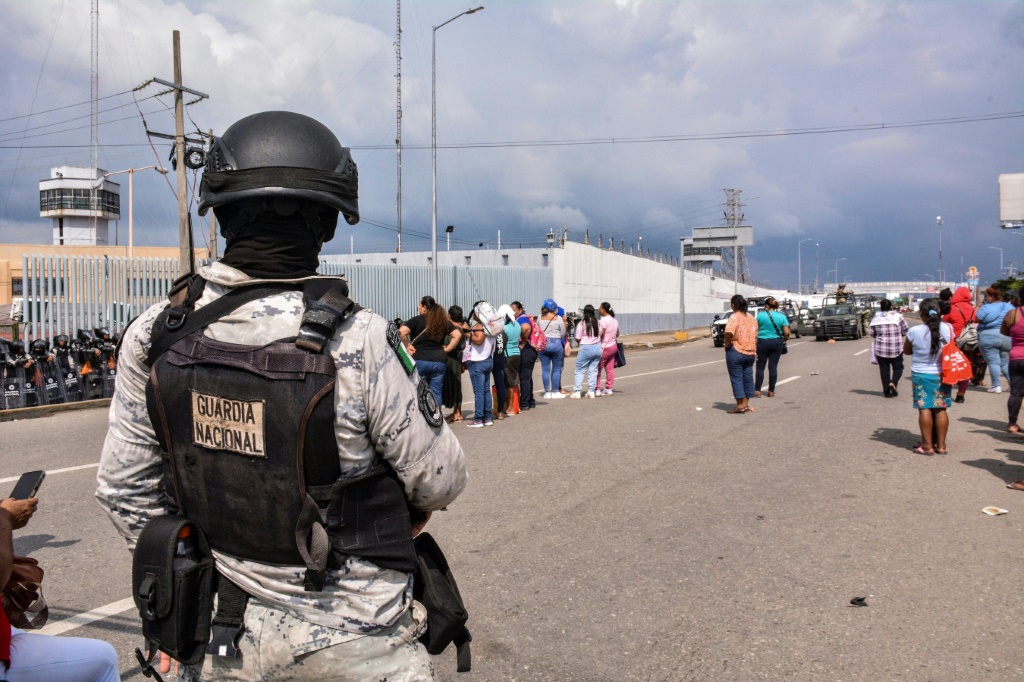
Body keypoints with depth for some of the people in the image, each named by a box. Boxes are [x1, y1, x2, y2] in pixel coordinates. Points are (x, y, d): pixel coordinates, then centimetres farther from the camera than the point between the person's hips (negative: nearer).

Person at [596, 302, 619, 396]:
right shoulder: (614, 320, 11)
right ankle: (608, 389, 12)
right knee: (610, 369, 9)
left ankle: (597, 389, -2)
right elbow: (617, 334, 17)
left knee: (597, 369, -2)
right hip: (613, 346, 9)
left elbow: (601, 334, -21)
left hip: (605, 347, -9)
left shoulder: (604, 320, -17)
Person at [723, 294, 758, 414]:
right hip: (750, 352, 7)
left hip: (736, 351, -7)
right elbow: (755, 336, 15)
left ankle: (740, 406, 2)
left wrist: (727, 343, -13)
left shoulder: (734, 317, -13)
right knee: (748, 377, 13)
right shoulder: (751, 317, 10)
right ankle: (746, 404, 20)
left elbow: (729, 332, -29)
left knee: (736, 378, 0)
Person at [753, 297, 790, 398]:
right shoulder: (782, 317, 0)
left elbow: (755, 330, -4)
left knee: (760, 367, 4)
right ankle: (771, 391, 10)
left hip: (762, 342, -2)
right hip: (776, 343, 2)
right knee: (773, 367, 6)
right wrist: (784, 340, 15)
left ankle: (757, 391, 2)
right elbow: (787, 333, -3)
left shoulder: (761, 315, -6)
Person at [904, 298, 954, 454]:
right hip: (942, 375, 3)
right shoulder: (948, 328, -6)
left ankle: (927, 445, 4)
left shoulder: (914, 331, -14)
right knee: (940, 409, 9)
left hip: (921, 375, -3)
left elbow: (906, 351, 2)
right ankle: (941, 444, 15)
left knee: (924, 409, 3)